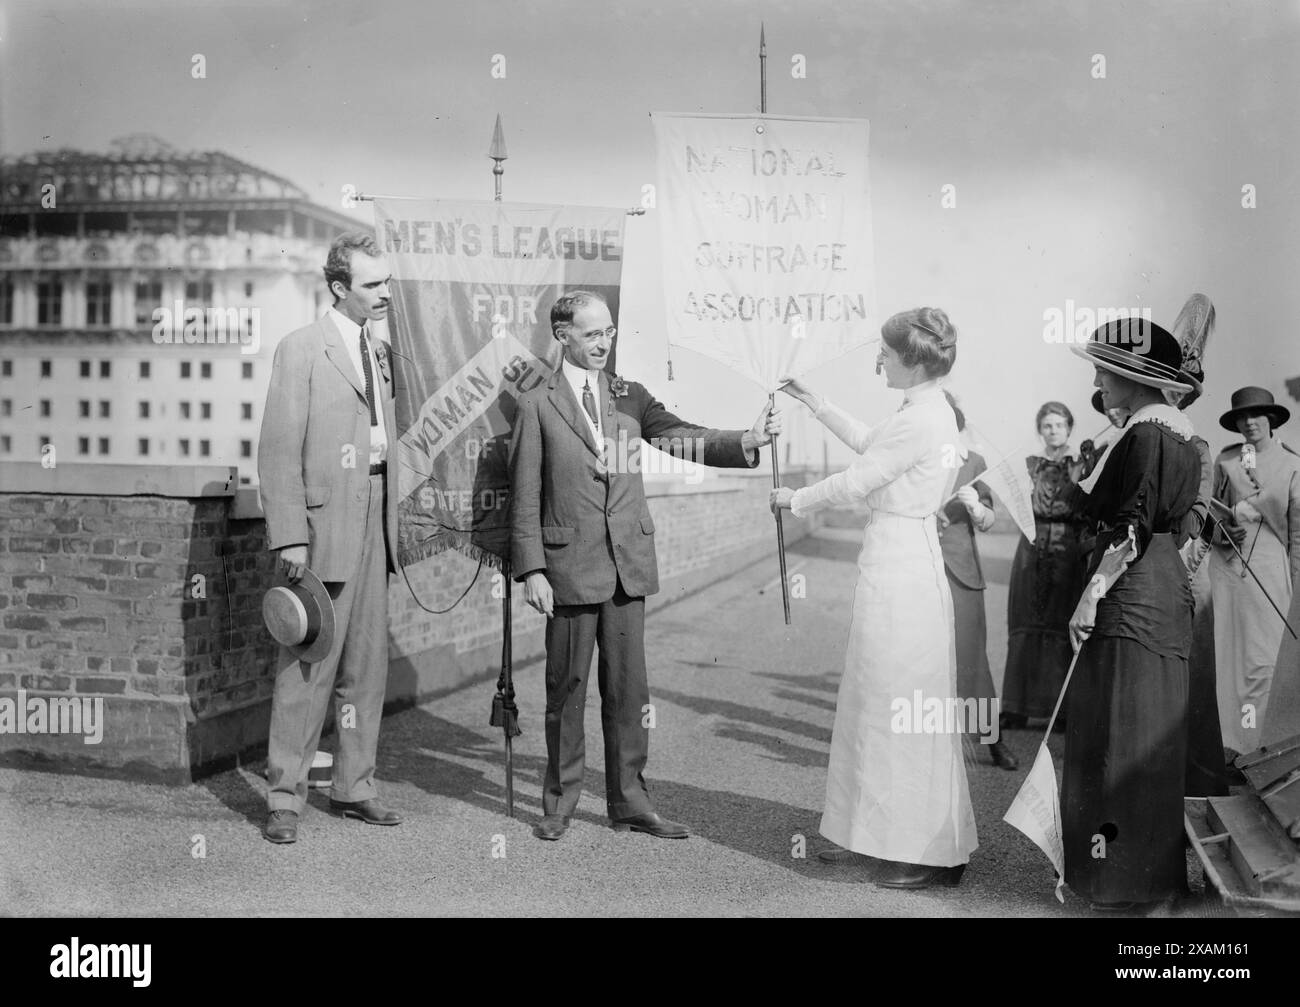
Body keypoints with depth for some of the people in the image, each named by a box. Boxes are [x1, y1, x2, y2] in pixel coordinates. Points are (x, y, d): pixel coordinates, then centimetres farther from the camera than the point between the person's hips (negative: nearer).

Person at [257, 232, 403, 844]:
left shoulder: (377, 352, 17)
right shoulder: (302, 349, -6)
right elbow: (278, 451, -11)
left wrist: (390, 521, 14)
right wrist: (289, 537, -16)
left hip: (373, 522, 7)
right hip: (325, 522, -7)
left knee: (367, 664, 11)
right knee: (308, 665, -3)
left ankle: (353, 787, 21)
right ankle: (285, 797, 7)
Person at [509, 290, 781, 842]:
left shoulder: (631, 397, 11)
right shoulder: (537, 406, 0)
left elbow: (685, 439, 1)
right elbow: (525, 498, -3)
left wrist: (746, 441, -15)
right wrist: (531, 570, -9)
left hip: (628, 563, 3)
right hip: (569, 566, -3)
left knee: (628, 687, 8)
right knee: (567, 687, 7)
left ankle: (629, 801, 19)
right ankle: (560, 800, 21)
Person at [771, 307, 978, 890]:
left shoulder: (920, 421, -19)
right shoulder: (928, 411, 12)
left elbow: (855, 483, -14)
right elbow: (870, 445, 29)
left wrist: (794, 499, 2)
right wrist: (818, 407, 29)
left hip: (900, 567, -10)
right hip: (895, 562, 10)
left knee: (902, 707, -2)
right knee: (883, 703, 16)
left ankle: (930, 852, 9)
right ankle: (876, 832, 28)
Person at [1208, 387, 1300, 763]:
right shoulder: (1225, 460, 7)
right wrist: (1225, 529, -4)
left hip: (1270, 568, -2)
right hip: (1227, 564, 2)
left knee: (1261, 658, -5)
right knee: (1226, 651, 1)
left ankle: (1252, 743, 0)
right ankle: (1227, 739, 8)